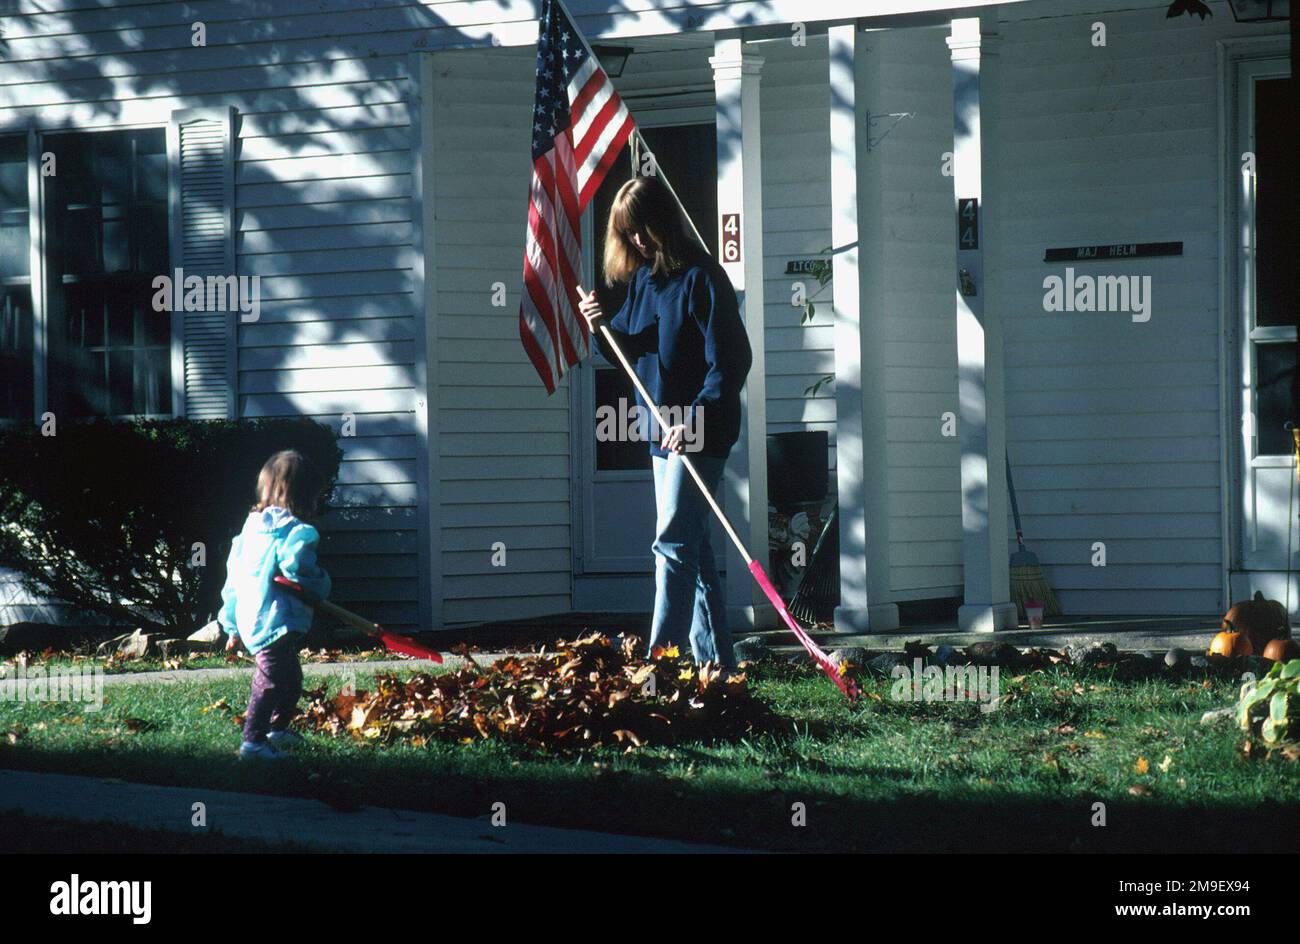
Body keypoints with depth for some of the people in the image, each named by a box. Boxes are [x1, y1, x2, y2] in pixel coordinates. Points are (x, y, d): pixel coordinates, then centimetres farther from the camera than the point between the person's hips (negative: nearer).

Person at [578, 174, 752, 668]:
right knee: (693, 546, 12)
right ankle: (714, 657, 19)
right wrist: (602, 328, -2)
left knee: (673, 543, -12)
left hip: (702, 433, -9)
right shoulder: (641, 278, 12)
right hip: (663, 432, 9)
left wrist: (694, 418, -25)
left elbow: (730, 360, -17)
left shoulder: (701, 277, -14)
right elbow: (628, 353, 20)